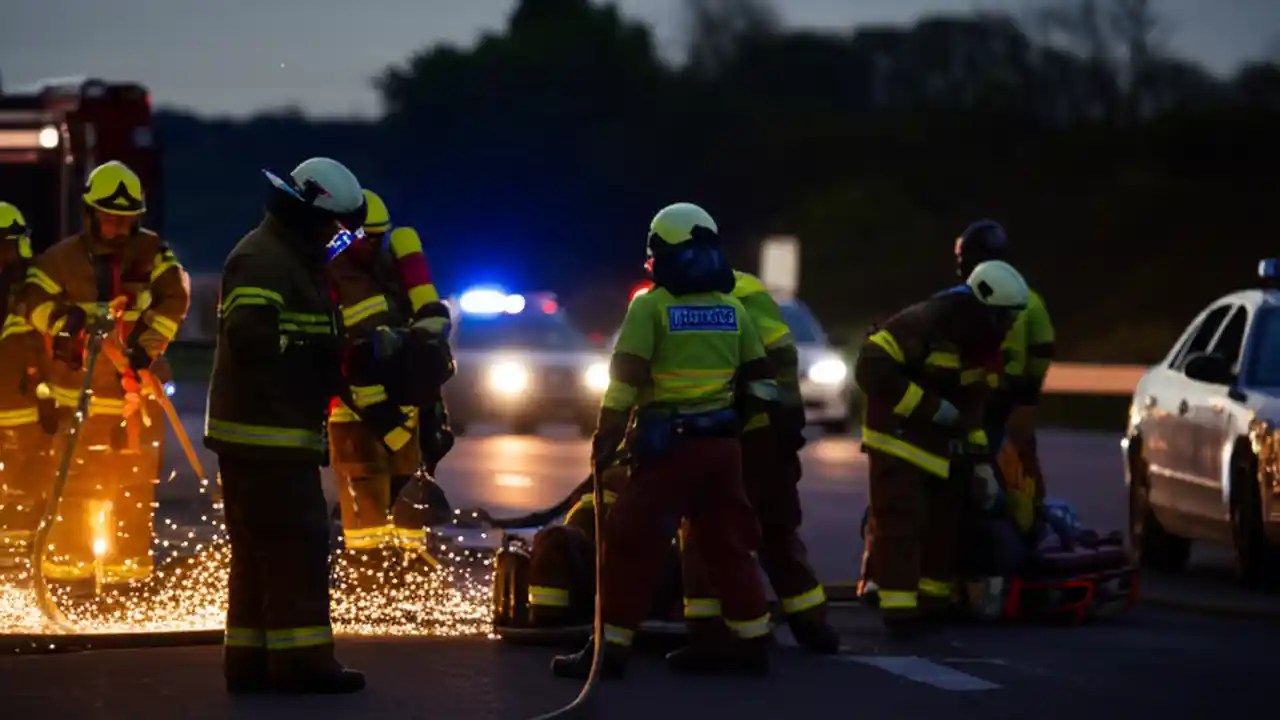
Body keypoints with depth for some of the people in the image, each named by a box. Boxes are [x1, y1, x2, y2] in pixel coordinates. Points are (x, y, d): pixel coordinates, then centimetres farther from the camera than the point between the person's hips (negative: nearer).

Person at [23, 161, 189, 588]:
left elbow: (174, 297, -7)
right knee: (79, 480, -4)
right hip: (82, 388, -3)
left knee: (136, 482, 8)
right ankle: (67, 561, 4)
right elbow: (35, 300, -7)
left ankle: (130, 563, 16)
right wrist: (66, 322, -24)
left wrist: (148, 343, -18)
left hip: (137, 387, 3)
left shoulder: (151, 252, 0)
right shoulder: (62, 259, -6)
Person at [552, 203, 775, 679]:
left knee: (633, 545, -2)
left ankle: (611, 647, -4)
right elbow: (759, 380, 14)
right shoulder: (732, 309, 10)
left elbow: (625, 377, -12)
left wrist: (606, 440, -8)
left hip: (670, 444, -6)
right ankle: (751, 642, 17)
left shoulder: (651, 305, -8)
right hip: (721, 444, 6)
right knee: (727, 544, 15)